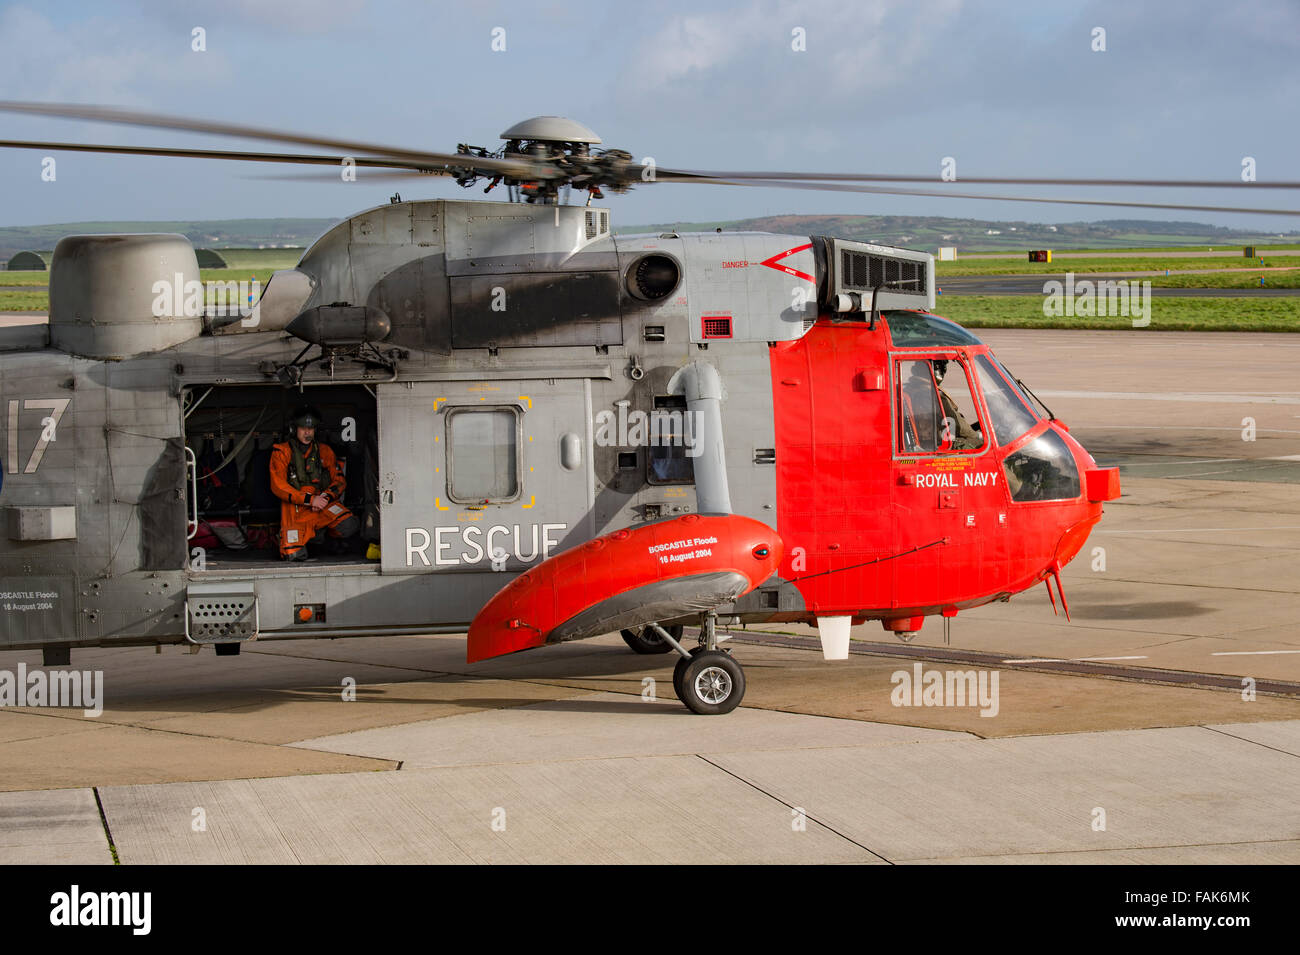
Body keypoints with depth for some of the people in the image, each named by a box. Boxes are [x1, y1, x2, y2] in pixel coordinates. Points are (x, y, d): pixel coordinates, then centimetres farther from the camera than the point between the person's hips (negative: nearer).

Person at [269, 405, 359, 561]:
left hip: (324, 503, 2)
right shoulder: (282, 452, 0)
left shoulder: (324, 451, 11)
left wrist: (326, 497, -10)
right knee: (294, 554, -23)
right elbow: (278, 486, -9)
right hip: (295, 508, -2)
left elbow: (339, 480, 12)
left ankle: (325, 531, 9)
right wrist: (310, 499, -15)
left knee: (349, 526, -27)